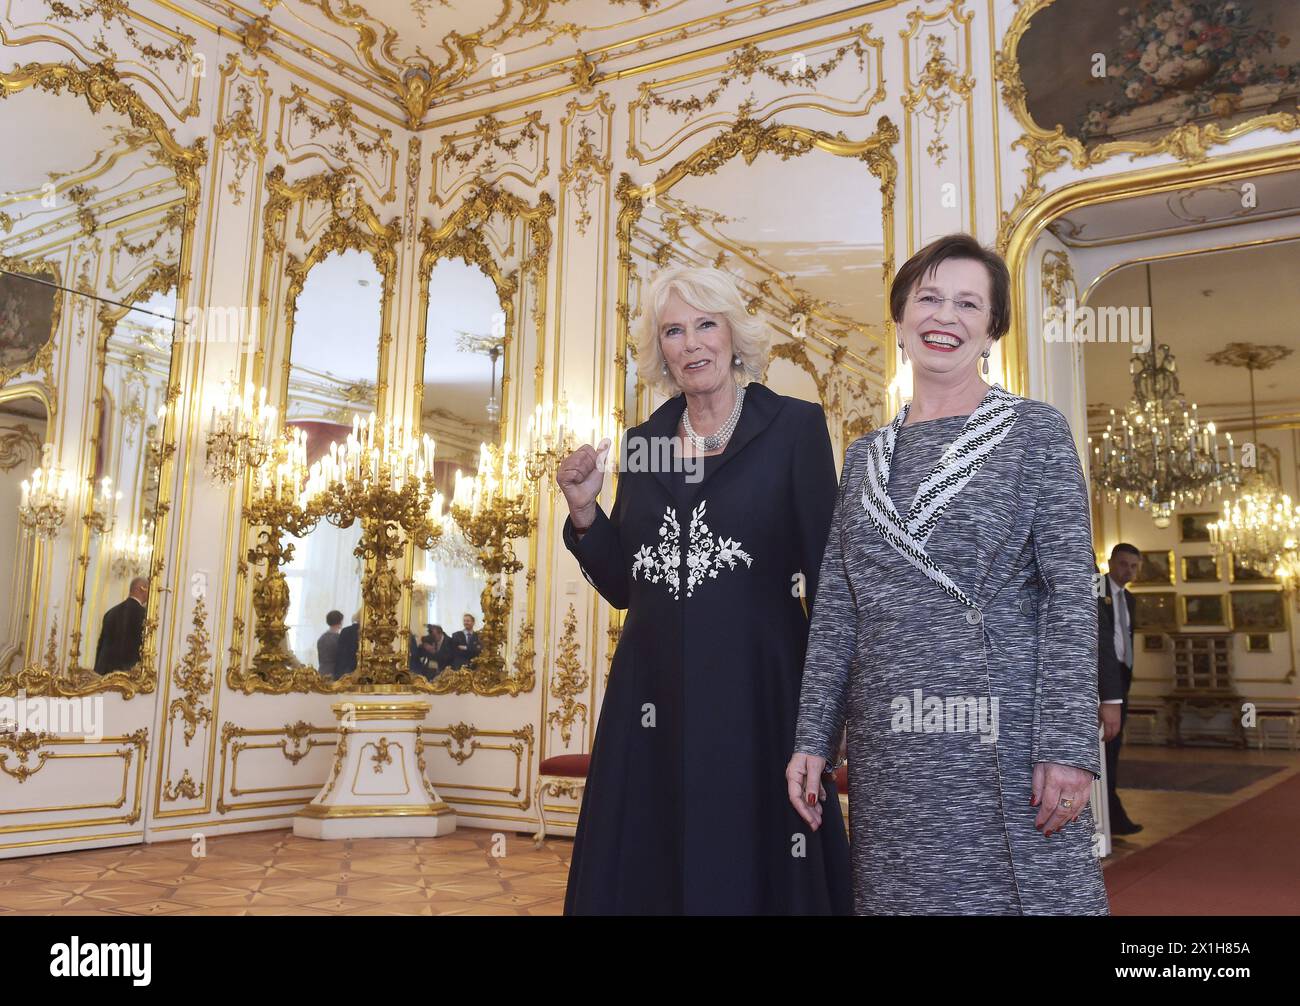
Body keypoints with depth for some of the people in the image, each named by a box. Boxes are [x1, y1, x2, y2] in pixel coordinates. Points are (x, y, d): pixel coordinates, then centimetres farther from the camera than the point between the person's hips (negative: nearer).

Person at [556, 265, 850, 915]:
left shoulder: (794, 426, -2)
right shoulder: (642, 442, 10)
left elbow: (826, 569, -6)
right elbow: (623, 585, 13)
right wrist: (584, 511, -3)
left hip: (756, 694, -4)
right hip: (653, 698, 4)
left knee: (750, 870, 6)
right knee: (645, 872, 12)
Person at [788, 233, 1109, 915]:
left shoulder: (1035, 432, 2)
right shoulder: (865, 458, 13)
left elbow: (1069, 594, -5)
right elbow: (835, 610, 12)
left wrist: (1068, 745, -13)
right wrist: (812, 738, 6)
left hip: (1003, 733, -3)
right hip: (888, 745, 4)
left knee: (1025, 891, 0)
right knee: (900, 892, 9)